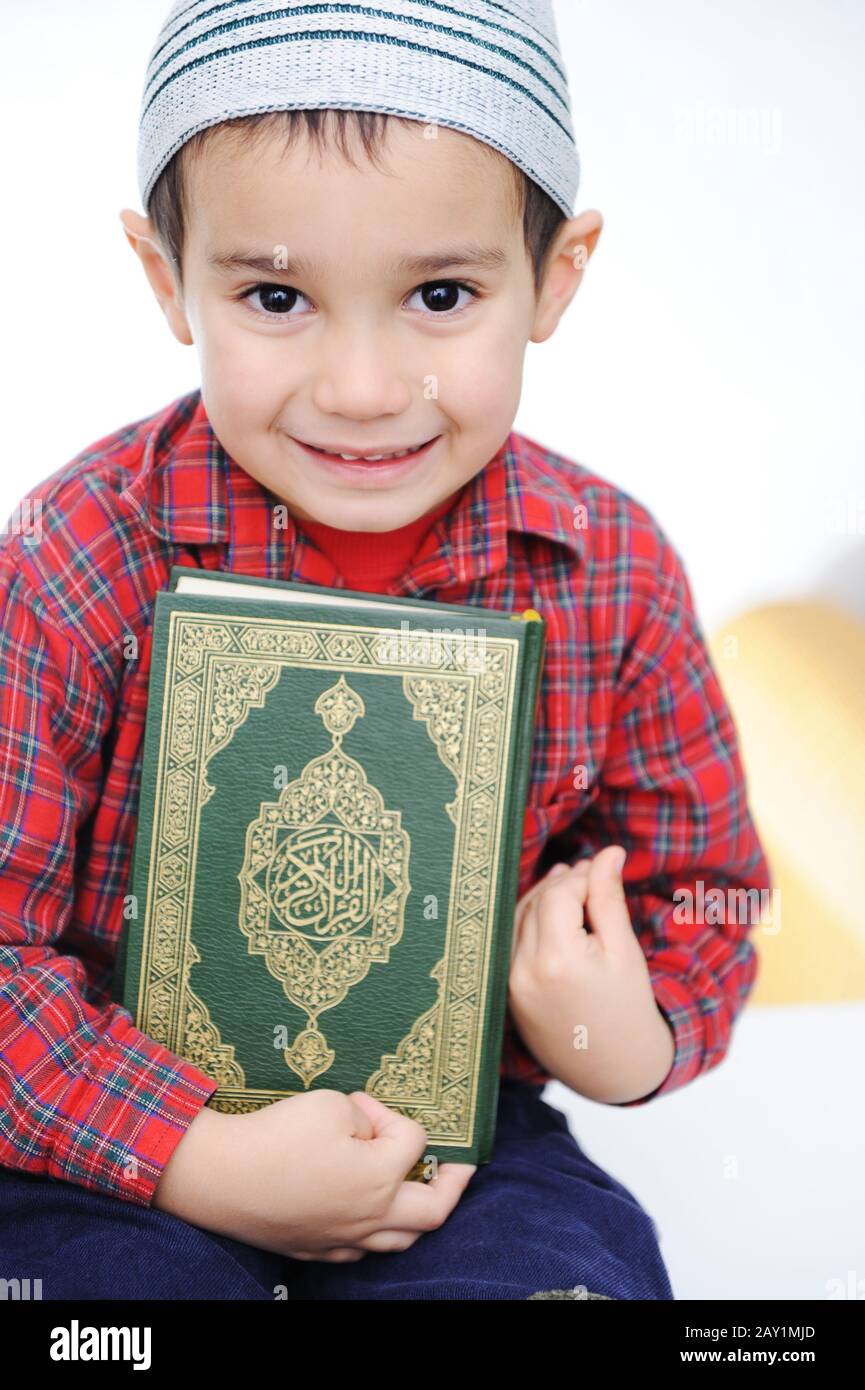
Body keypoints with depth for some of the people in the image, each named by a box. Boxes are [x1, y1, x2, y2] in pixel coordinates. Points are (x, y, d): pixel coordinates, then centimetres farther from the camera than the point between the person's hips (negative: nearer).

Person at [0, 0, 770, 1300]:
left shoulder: (616, 570, -9)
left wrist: (635, 1042, -17)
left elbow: (698, 888, 4)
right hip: (135, 1132, -1)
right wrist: (198, 1155, -22)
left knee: (584, 1269, -20)